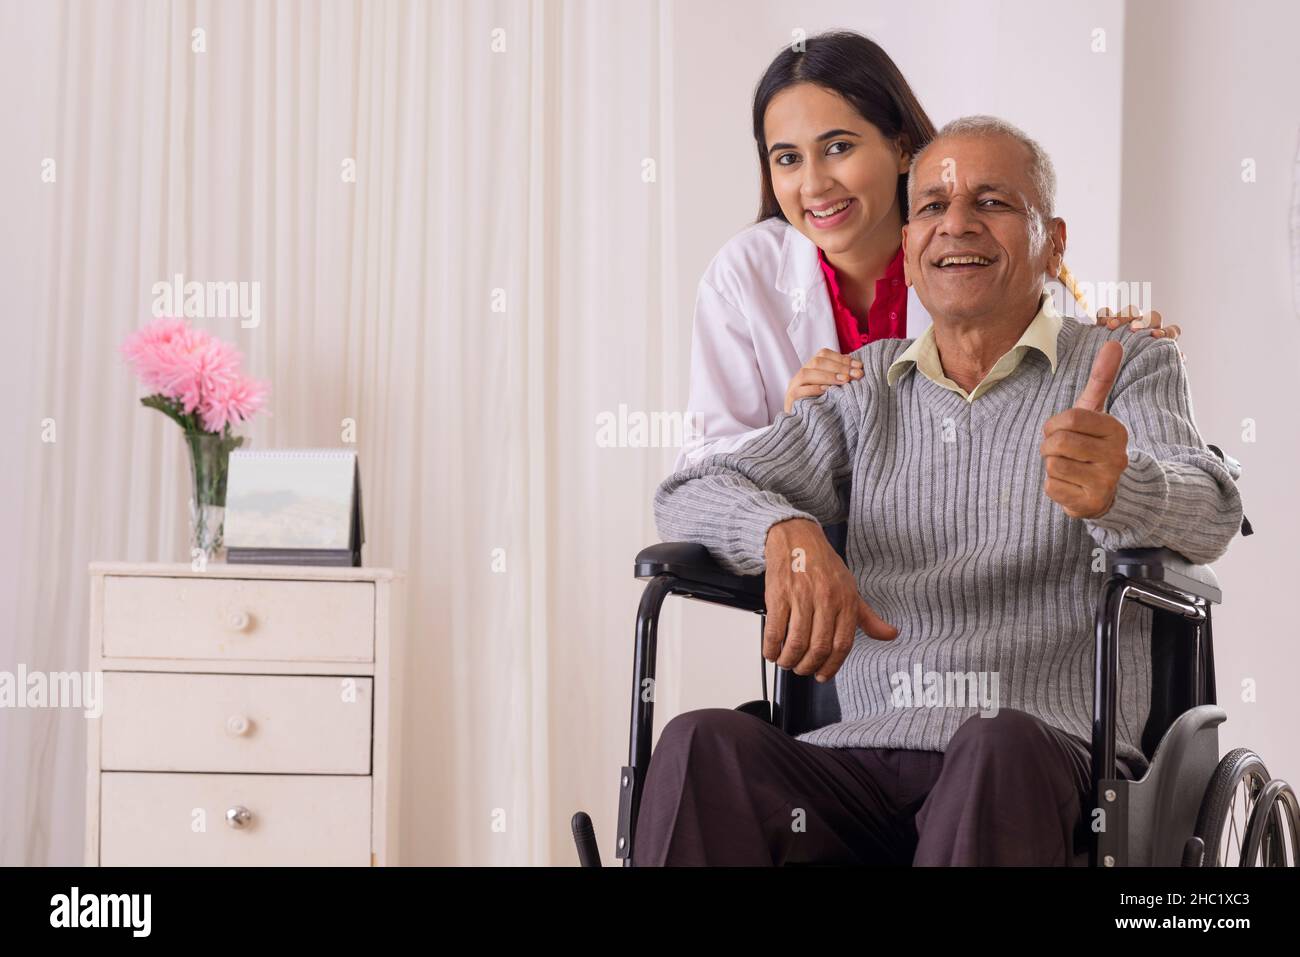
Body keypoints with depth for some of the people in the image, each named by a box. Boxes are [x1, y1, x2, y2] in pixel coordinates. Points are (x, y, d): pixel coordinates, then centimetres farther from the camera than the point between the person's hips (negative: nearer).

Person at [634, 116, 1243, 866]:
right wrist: (789, 535, -14)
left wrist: (1115, 488, -36)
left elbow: (1209, 514, -9)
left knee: (1000, 747, -38)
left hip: (1049, 756, -3)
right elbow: (691, 494, 12)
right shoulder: (868, 387, 22)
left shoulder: (1126, 368, 11)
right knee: (704, 743, -28)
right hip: (864, 758, 3)